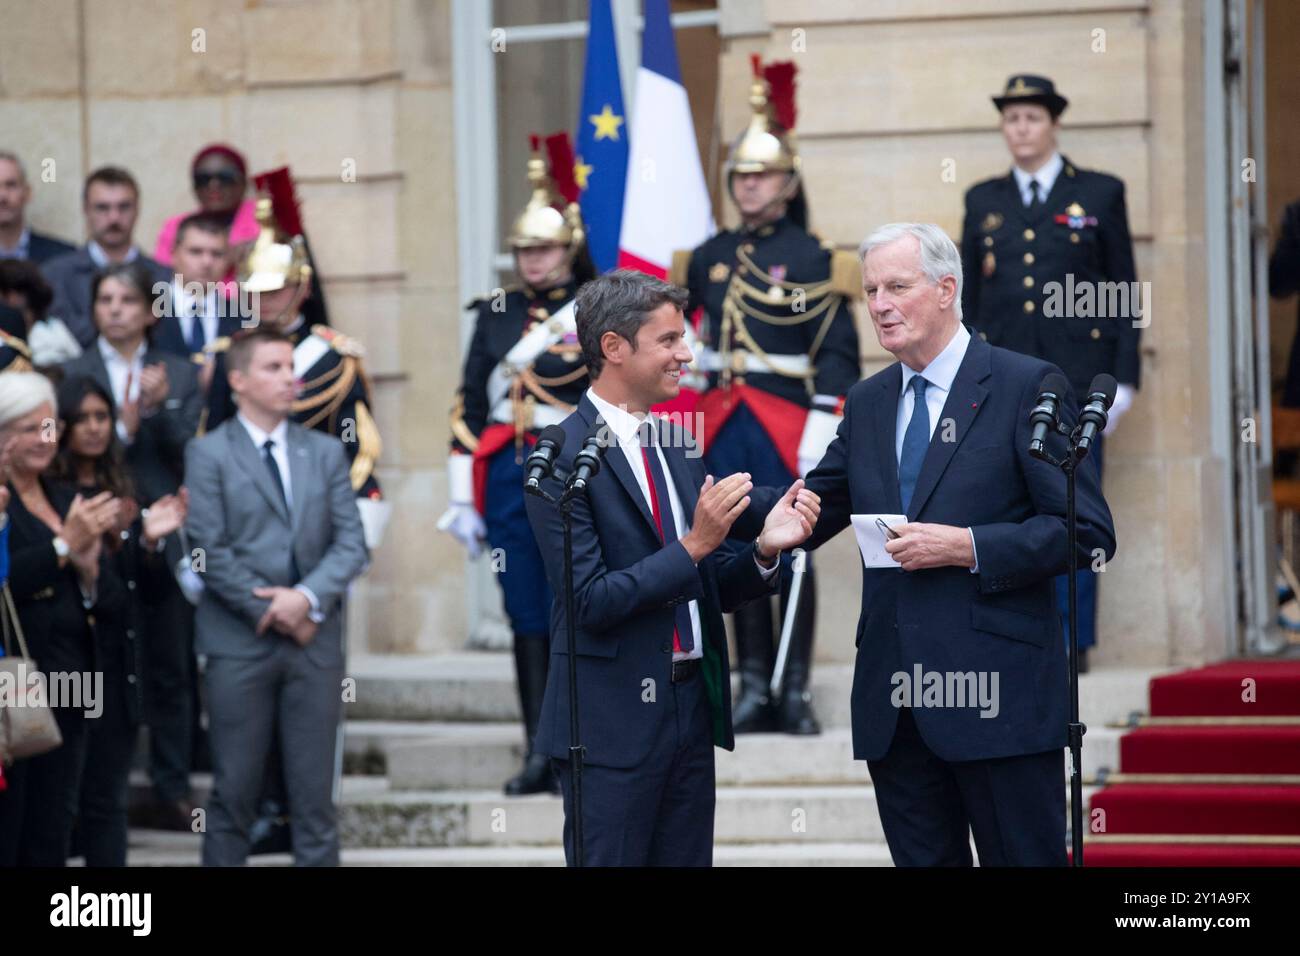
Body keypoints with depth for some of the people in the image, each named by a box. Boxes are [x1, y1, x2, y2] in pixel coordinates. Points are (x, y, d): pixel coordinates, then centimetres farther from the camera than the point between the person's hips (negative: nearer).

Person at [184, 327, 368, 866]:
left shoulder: (325, 452, 12)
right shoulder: (208, 454, 1)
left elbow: (351, 543, 5)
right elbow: (211, 552, -7)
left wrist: (308, 598, -11)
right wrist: (271, 611, -10)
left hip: (315, 640, 3)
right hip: (239, 644, -3)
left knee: (314, 791, 3)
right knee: (234, 790, 0)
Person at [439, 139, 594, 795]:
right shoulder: (495, 314, 11)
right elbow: (469, 406, 12)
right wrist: (463, 495, 7)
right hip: (508, 476, 4)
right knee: (526, 616, 5)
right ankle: (538, 749, 11)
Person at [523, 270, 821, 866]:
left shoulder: (677, 447, 11)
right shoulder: (563, 459, -12)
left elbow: (711, 588, 13)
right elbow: (590, 601, -18)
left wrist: (763, 548, -6)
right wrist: (693, 545, -22)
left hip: (692, 705, 7)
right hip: (613, 724, -7)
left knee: (687, 860, 11)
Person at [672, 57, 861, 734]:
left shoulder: (813, 260, -4)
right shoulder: (711, 258, 12)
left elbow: (837, 353, -8)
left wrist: (824, 430, -16)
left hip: (785, 424, -5)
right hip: (726, 424, 5)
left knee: (790, 556, -1)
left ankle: (796, 694, 3)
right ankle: (754, 688, 12)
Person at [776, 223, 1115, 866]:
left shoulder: (1026, 386, -3)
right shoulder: (867, 404, 16)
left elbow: (1087, 532, -8)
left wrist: (967, 546, -16)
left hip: (997, 692, -6)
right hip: (894, 705, 6)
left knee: (1027, 858, -2)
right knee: (923, 860, 10)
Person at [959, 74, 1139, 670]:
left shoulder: (1100, 194, 7)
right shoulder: (983, 201, 13)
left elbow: (1124, 295, 6)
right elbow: (967, 298, 14)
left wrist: (1123, 379, -1)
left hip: (1076, 376, -2)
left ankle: (1073, 640, 5)